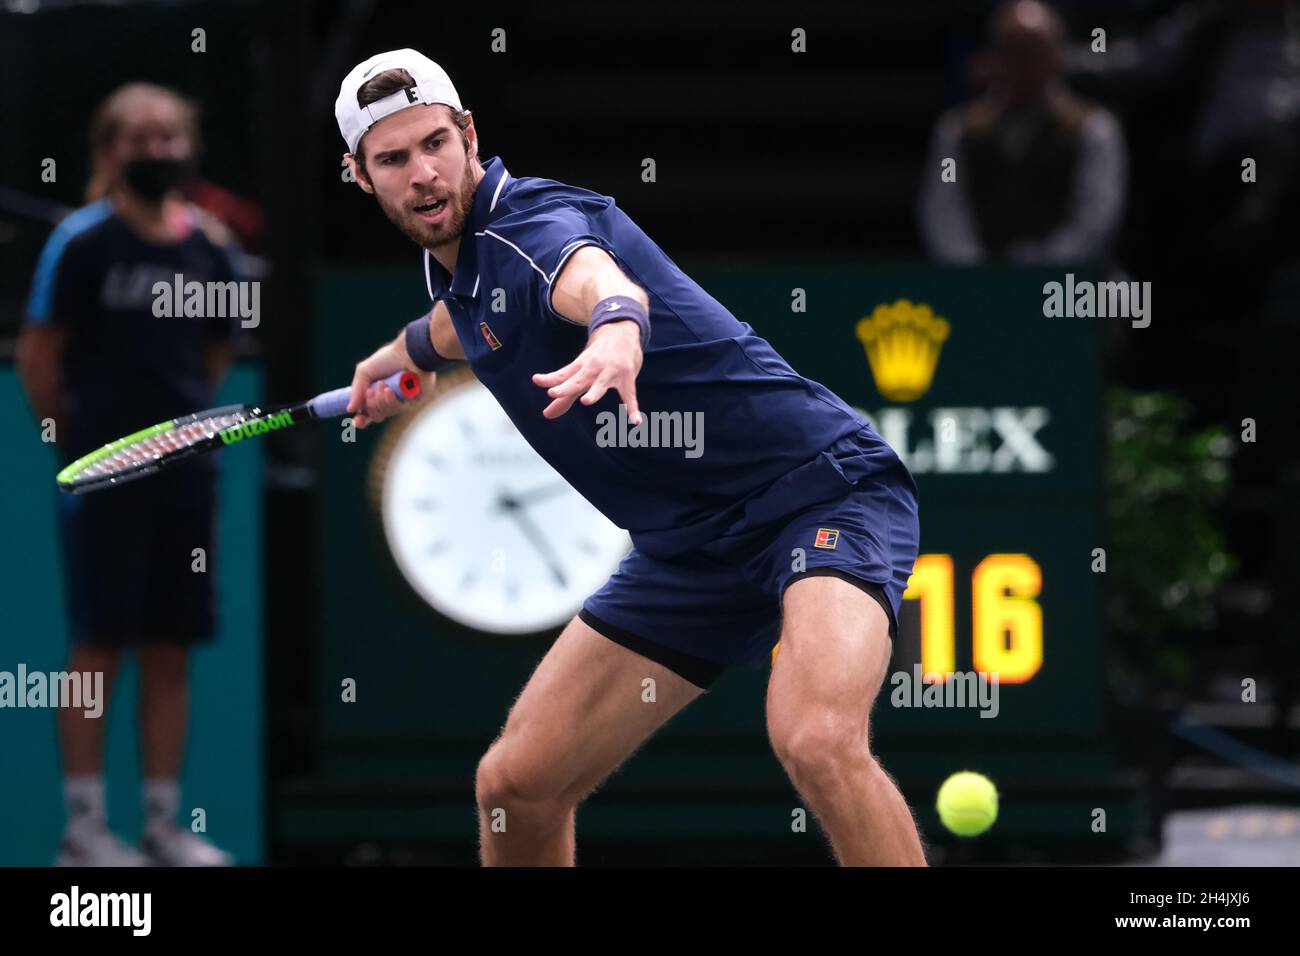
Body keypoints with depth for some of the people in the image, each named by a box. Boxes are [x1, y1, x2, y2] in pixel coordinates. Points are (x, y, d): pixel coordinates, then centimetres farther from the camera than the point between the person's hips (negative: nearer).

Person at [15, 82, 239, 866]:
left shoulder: (209, 247, 6)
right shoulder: (82, 242, -7)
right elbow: (39, 355, -3)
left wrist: (180, 415, 11)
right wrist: (76, 440, 1)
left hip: (185, 471, 4)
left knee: (171, 651, 6)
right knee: (100, 647, -3)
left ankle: (164, 823, 12)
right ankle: (84, 825, 1)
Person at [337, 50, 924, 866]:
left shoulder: (533, 221, -19)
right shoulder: (459, 261, 8)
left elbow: (595, 276, -47)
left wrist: (617, 326, -69)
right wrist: (399, 357, 53)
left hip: (821, 486, -9)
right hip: (691, 547, 9)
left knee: (817, 742, -36)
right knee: (515, 788, 4)